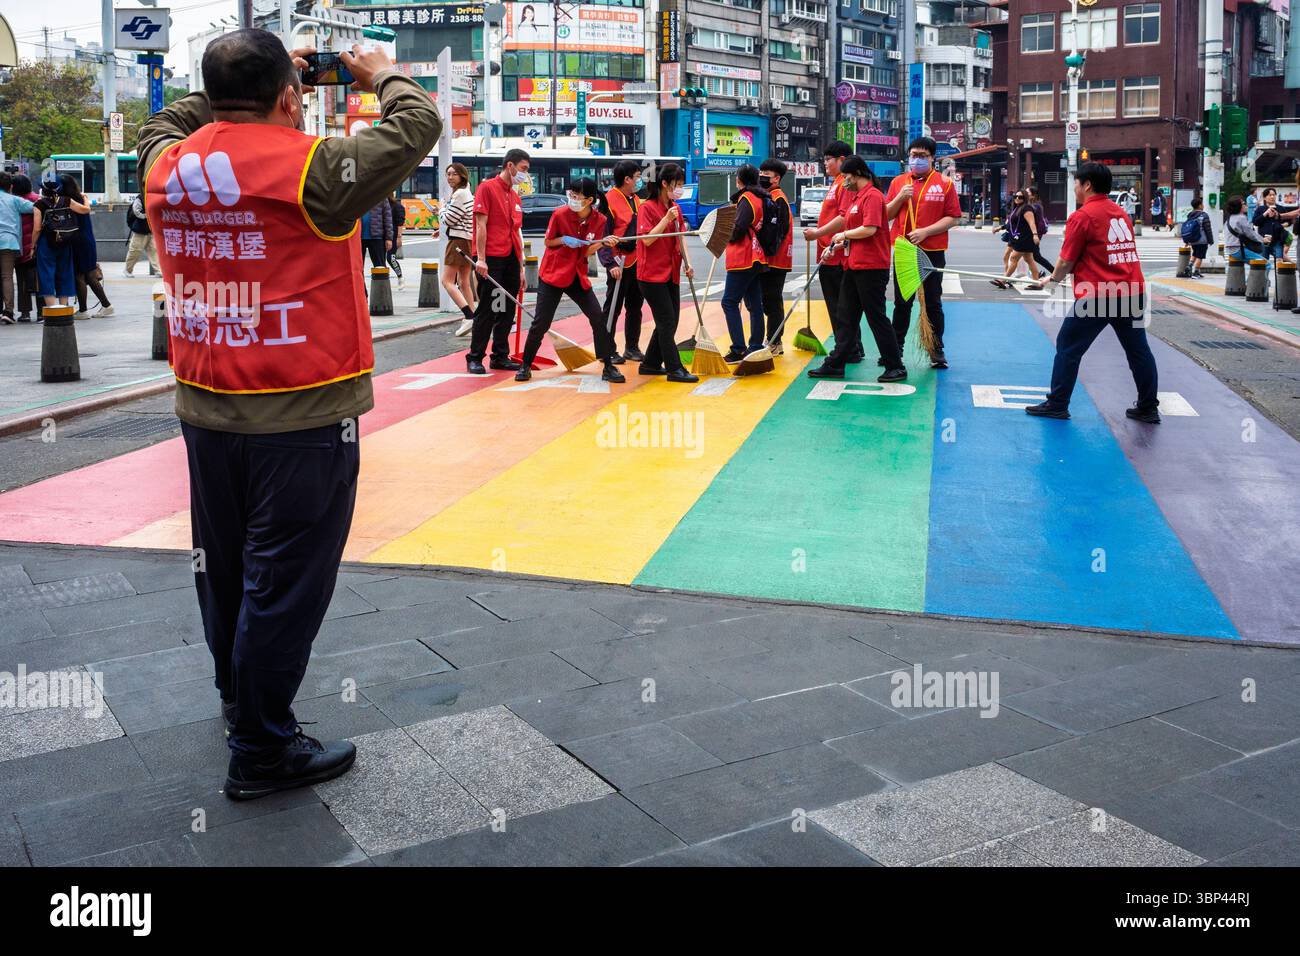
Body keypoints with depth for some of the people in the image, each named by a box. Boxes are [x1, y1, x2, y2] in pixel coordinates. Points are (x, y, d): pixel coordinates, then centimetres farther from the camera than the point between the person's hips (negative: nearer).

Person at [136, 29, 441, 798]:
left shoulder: (166, 167, 2)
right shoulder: (309, 168, -16)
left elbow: (163, 125, 26)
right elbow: (419, 125, -8)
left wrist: (231, 95, 23)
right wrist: (383, 76, 11)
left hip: (205, 409, 7)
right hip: (301, 416, -7)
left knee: (225, 564, 20)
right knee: (285, 580, 2)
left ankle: (240, 699, 40)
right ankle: (263, 749, 12)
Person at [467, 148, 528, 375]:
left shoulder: (515, 197, 18)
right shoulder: (487, 188, -3)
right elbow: (481, 224, -10)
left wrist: (520, 268, 17)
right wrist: (481, 258, -16)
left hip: (511, 260, 7)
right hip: (491, 260, -7)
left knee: (507, 310, 8)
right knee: (487, 311, -5)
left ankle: (500, 356, 17)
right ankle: (475, 358, 2)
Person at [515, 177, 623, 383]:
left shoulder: (599, 220, -8)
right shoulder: (560, 214, -13)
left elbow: (588, 251, -4)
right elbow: (548, 242, 0)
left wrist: (604, 243, -22)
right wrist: (564, 239, -18)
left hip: (578, 277, 2)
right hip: (552, 274, -2)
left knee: (599, 318, -6)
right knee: (541, 322, -2)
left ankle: (608, 366, 3)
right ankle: (525, 365, 16)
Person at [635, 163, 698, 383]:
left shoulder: (675, 208, 12)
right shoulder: (647, 208, -11)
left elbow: (680, 237, 15)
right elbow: (647, 239, -18)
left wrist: (687, 263, 2)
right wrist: (666, 219, -25)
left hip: (672, 274, 8)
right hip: (652, 274, -8)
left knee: (669, 323, 10)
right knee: (667, 322, -7)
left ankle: (650, 364, 21)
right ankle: (674, 369, -4)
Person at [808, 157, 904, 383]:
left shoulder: (872, 196, -13)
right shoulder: (856, 197, 18)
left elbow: (870, 229, -24)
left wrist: (844, 235, -11)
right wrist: (838, 244, 11)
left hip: (871, 268, -10)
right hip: (854, 267, 10)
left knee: (877, 318, -4)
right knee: (845, 317, 11)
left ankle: (895, 367, 4)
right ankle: (836, 364, 17)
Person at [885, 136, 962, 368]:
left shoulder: (944, 183, -1)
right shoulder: (898, 182, 9)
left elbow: (953, 218, -5)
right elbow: (886, 215, 9)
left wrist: (925, 231, -16)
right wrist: (900, 197, -9)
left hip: (932, 251, -3)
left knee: (933, 303, 3)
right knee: (901, 303, 9)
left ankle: (937, 351, 11)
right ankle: (896, 348, 17)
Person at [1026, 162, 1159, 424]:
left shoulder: (1082, 217, -7)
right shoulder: (1121, 214, 13)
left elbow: (1066, 261, -4)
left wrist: (1054, 278, 17)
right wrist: (1071, 272, 25)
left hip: (1097, 296, -7)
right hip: (1133, 293, 7)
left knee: (1068, 347, 5)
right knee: (1138, 350, 13)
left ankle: (1057, 405, 8)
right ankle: (1149, 408, 18)